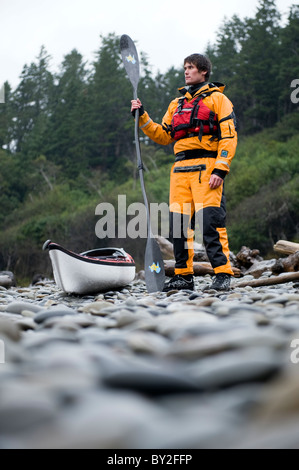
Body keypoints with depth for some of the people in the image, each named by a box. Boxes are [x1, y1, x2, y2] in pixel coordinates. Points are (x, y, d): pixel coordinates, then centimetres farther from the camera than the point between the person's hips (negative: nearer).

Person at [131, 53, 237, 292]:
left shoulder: (217, 98, 5)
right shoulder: (176, 104, 24)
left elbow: (229, 136, -4)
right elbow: (163, 136, 24)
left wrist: (220, 169, -14)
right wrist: (142, 117, 12)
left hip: (206, 167, -6)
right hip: (180, 169, 6)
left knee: (210, 222, -15)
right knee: (179, 224, 3)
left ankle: (223, 275, -10)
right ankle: (184, 276, 11)